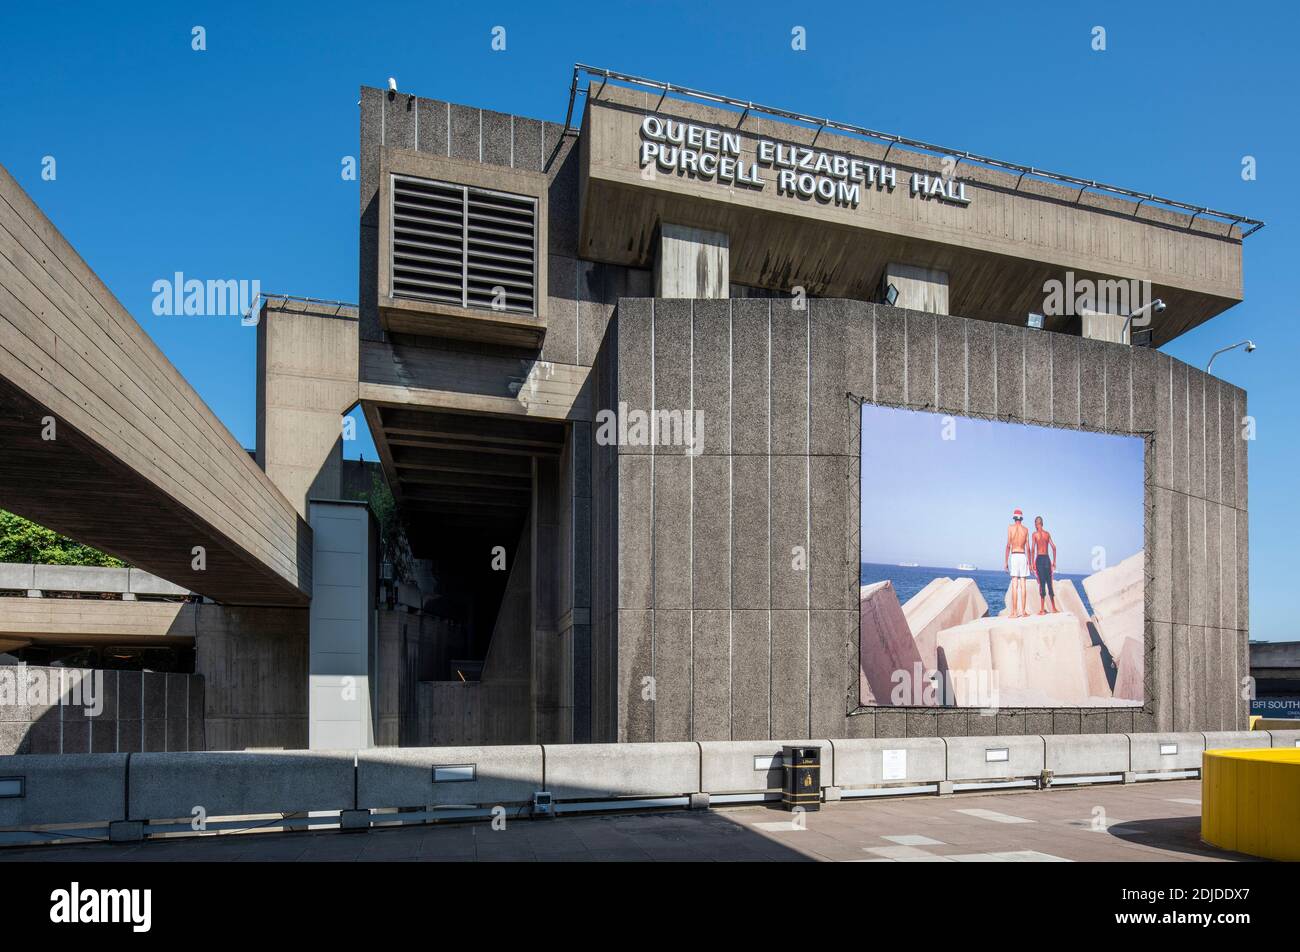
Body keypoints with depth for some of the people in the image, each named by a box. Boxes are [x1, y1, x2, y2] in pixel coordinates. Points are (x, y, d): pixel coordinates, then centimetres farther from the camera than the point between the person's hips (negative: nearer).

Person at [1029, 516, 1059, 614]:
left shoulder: (1035, 534, -3)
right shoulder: (1047, 533, 10)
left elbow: (1032, 549, -11)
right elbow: (1053, 547, 8)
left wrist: (1032, 563, -9)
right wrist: (1054, 562, 13)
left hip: (1039, 559, -4)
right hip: (1047, 559, 4)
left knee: (1041, 584, -4)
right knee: (1049, 583, 12)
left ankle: (1042, 609, -5)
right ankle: (1054, 608, 18)